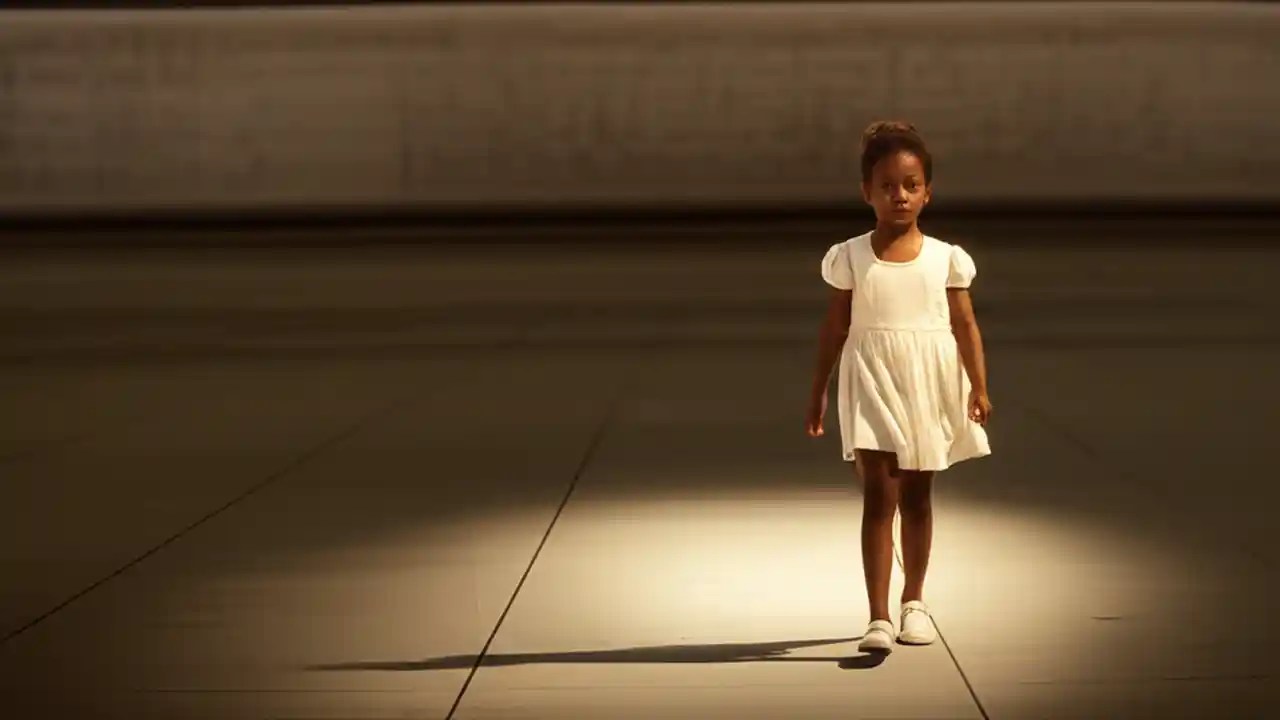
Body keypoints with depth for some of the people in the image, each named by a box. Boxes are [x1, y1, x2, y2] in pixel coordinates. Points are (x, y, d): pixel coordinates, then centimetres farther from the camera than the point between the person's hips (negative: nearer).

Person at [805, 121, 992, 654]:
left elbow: (965, 324, 1)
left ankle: (914, 601, 31)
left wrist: (979, 387, -6)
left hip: (927, 386, 2)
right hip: (872, 384, -2)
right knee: (878, 497, -9)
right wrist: (819, 391, 6)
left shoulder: (945, 258, 0)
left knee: (916, 496, 13)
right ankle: (878, 618, -13)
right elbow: (835, 327, 4)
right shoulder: (850, 258, -1)